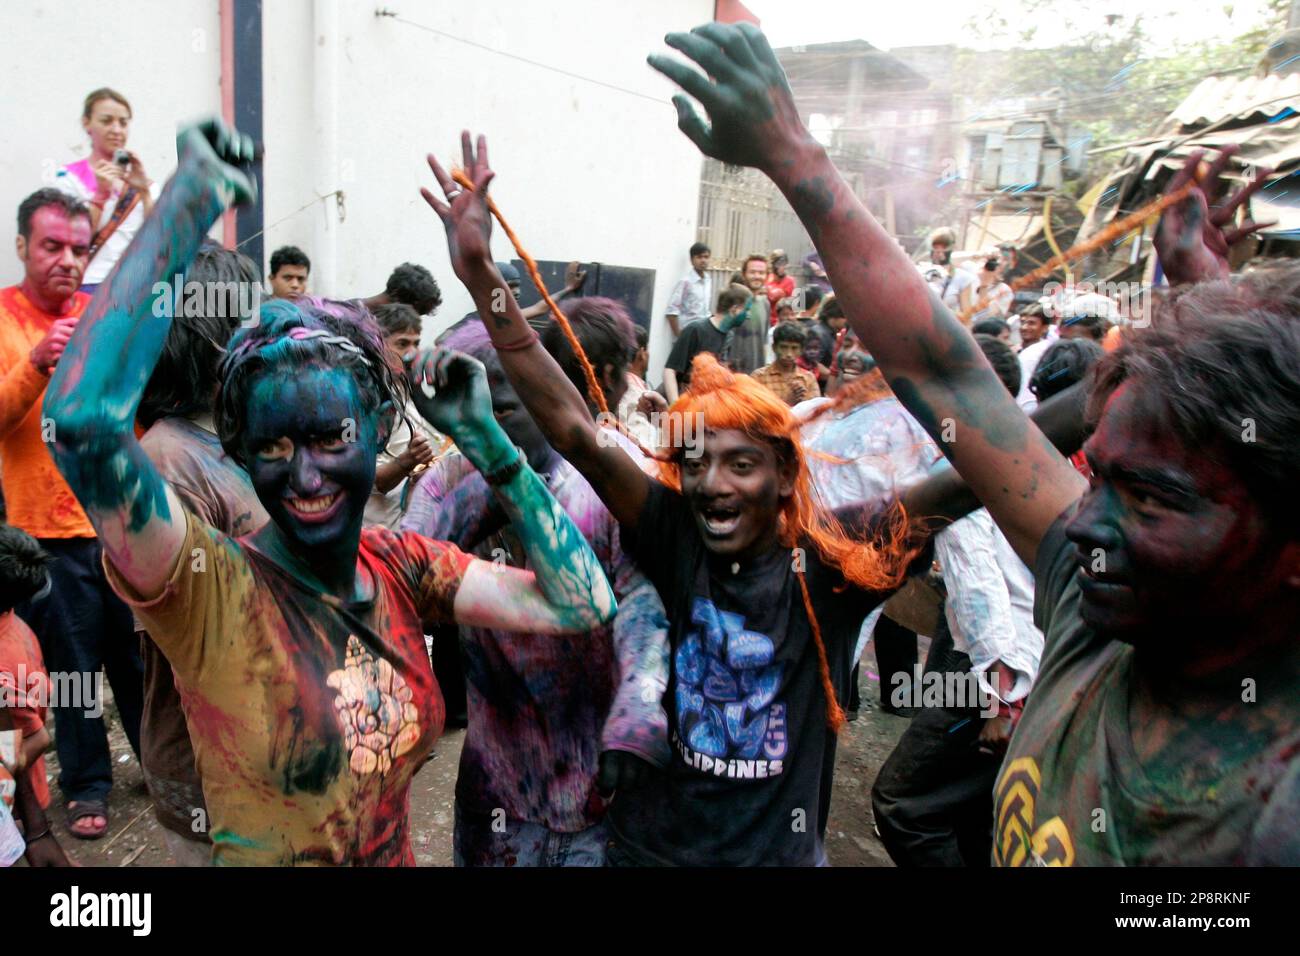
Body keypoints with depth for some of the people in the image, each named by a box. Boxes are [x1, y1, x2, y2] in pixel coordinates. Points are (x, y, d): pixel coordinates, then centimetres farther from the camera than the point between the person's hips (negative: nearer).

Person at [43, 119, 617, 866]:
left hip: (401, 852, 5)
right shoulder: (211, 589, -24)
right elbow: (82, 422, -41)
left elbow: (580, 604, -19)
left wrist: (481, 435, -19)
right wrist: (192, 196, -36)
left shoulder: (406, 566, -11)